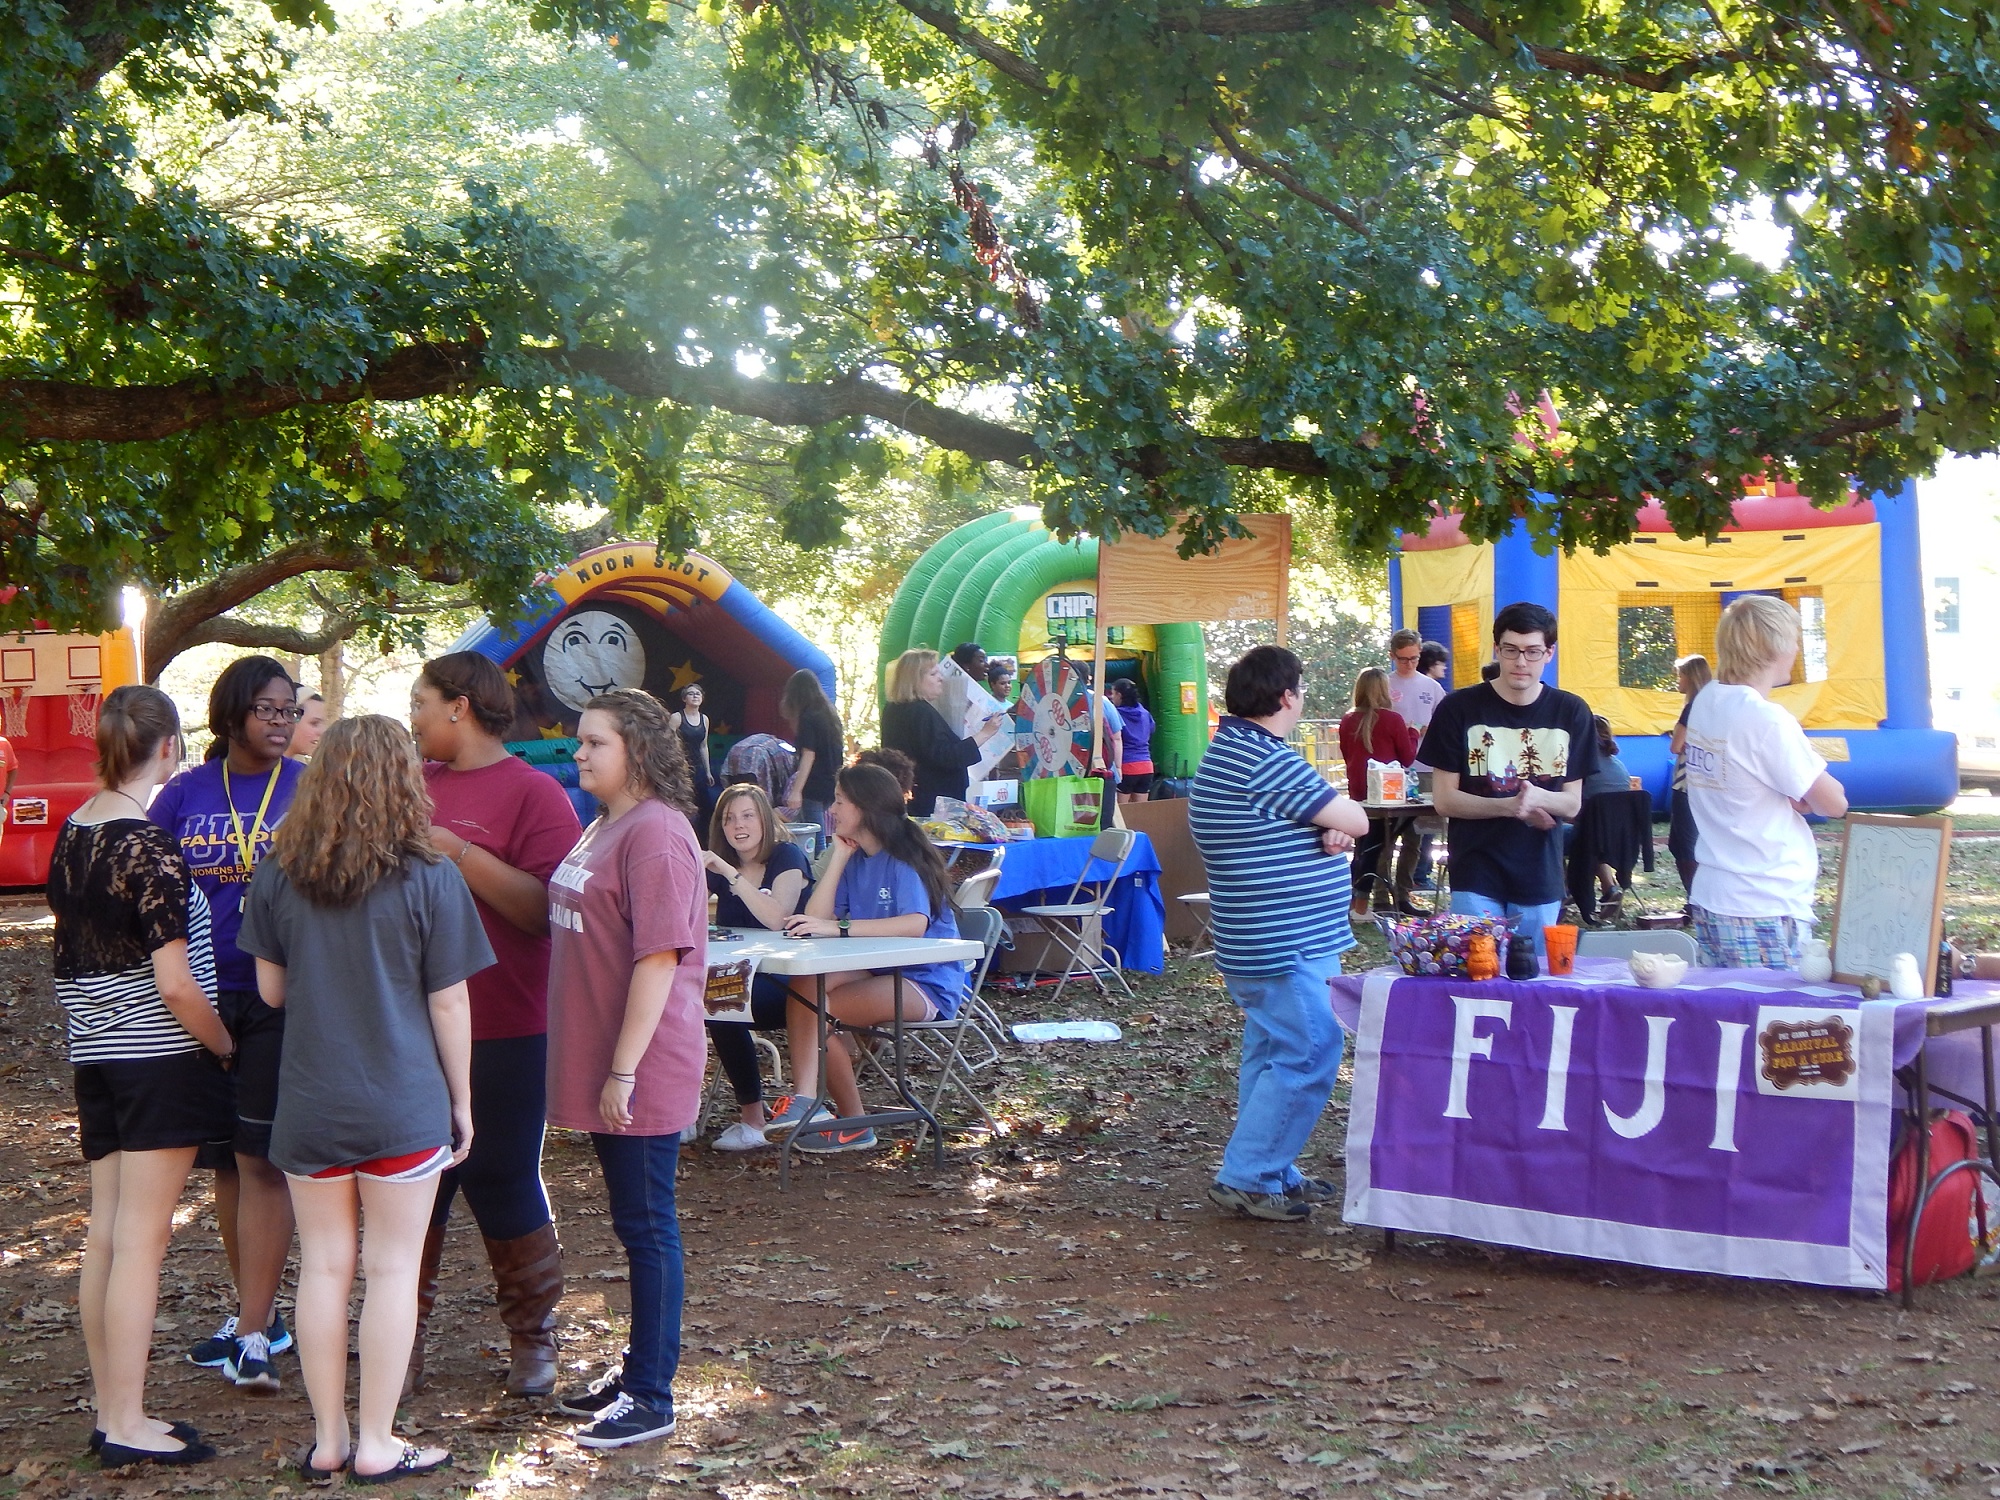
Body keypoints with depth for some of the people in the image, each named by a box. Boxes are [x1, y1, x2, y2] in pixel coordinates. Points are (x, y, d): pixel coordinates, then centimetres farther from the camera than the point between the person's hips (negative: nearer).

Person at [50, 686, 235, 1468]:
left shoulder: (71, 835, 7)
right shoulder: (151, 847, -17)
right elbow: (176, 984, -18)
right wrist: (226, 1047, -5)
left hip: (94, 1057, 8)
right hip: (160, 1059, -8)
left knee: (105, 1235, 11)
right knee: (140, 1240, -3)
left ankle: (109, 1413, 19)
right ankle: (128, 1426, 2)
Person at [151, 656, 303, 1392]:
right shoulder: (184, 795, 6)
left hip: (281, 1000, -4)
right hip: (202, 999, 4)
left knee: (261, 1161, -6)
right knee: (224, 1161, 12)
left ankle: (253, 1335, -2)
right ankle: (259, 1313, 25)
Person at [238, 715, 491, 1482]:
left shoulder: (277, 874, -3)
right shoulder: (428, 877, -10)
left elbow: (270, 988, 6)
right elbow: (448, 1001, -7)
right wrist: (462, 1100, 4)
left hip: (309, 1104, 3)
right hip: (403, 1103, -3)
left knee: (324, 1265, 11)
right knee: (391, 1268, 6)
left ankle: (328, 1438, 19)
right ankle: (377, 1444, 12)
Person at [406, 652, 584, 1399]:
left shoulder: (533, 793, -8)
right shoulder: (414, 787, 11)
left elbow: (549, 909, -20)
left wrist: (455, 851, -22)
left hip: (502, 1035, -5)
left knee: (503, 1184, 5)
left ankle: (533, 1338, 22)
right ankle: (404, 1341, 21)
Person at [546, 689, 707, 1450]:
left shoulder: (655, 832, -17)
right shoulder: (602, 830, 14)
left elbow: (660, 958, -22)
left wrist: (624, 1071, -21)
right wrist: (601, 1068, 17)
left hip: (641, 1072, -9)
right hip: (599, 1062, 9)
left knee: (646, 1225, -1)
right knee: (633, 1222, 18)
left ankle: (651, 1399, 8)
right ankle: (638, 1366, 29)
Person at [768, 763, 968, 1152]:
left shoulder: (904, 858, -12)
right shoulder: (855, 860, 12)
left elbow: (915, 924, -31)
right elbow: (816, 920, -1)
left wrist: (838, 927, -36)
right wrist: (839, 856, -2)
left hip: (926, 985, -7)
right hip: (878, 973, 7)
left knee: (818, 1007, -25)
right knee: (804, 986, -21)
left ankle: (853, 1125, -16)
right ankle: (805, 1097, -26)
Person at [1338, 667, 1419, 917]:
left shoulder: (1347, 720, 2)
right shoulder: (1392, 719, -10)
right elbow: (1408, 758, -1)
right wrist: (1411, 733, 14)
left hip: (1357, 791, 5)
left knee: (1363, 847, 14)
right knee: (1373, 848, -2)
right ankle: (1360, 906, -3)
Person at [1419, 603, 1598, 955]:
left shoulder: (1571, 712, 3)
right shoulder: (1459, 709, -3)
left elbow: (1573, 803, 4)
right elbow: (1444, 799, -3)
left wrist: (1539, 798, -19)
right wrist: (1508, 806, -19)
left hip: (1541, 877, 2)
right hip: (1475, 875, -2)